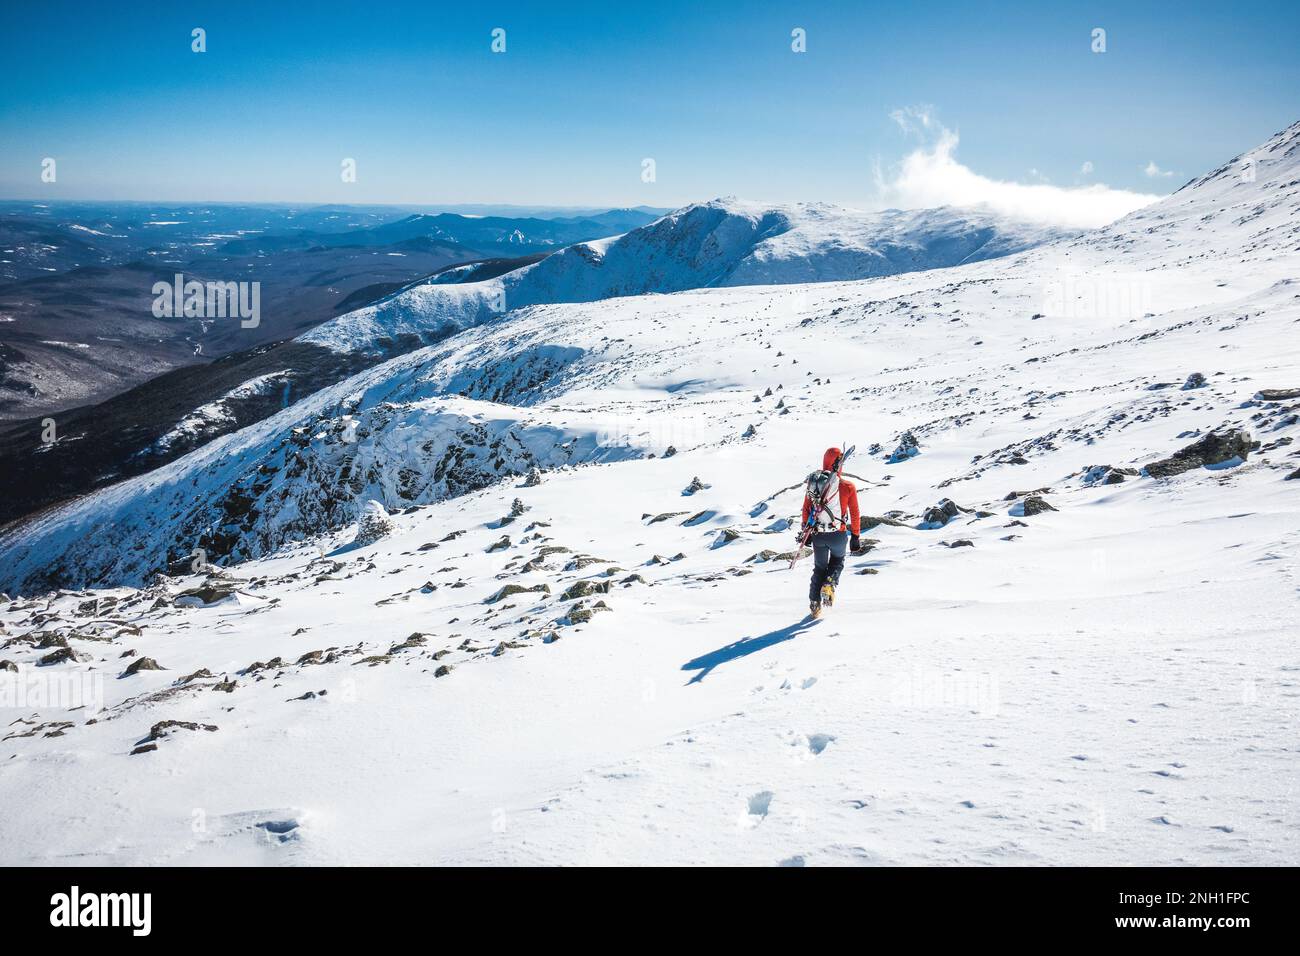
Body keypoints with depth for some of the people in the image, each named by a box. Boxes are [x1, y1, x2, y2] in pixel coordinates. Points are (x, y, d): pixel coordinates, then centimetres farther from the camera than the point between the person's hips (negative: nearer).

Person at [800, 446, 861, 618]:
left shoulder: (813, 482, -2)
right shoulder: (848, 487, -10)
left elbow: (806, 510, 4)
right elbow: (854, 514, -4)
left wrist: (805, 531, 15)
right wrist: (855, 536, 6)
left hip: (817, 535, 2)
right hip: (839, 535, -2)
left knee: (819, 568, 21)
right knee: (837, 561, 26)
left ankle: (815, 603, 16)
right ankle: (830, 583, -1)